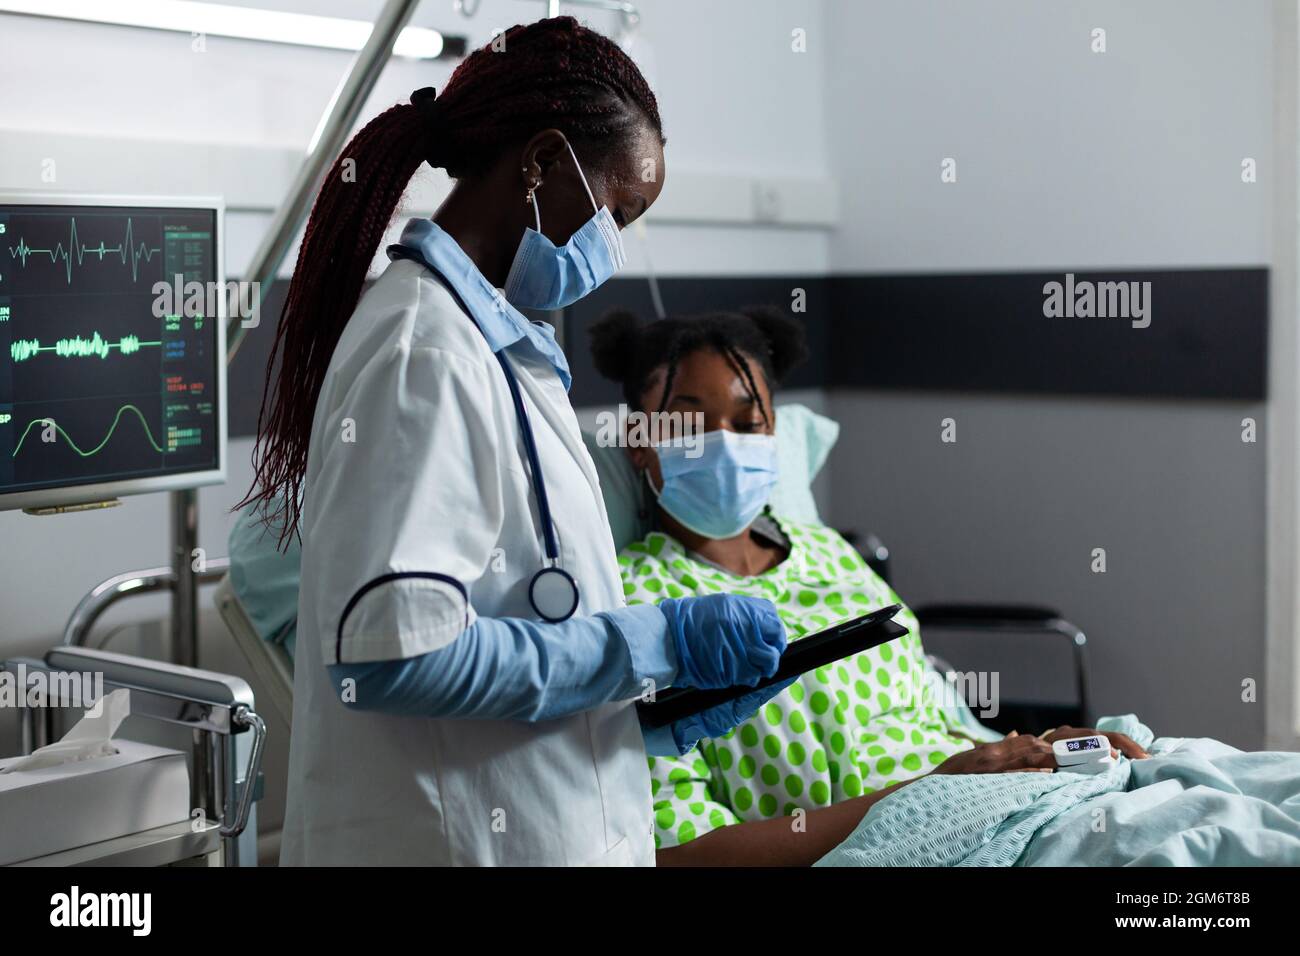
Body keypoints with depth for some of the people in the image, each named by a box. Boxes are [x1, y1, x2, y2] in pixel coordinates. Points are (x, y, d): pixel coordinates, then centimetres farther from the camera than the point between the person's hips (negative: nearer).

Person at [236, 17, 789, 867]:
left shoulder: (497, 340, 11)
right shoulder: (423, 351, -18)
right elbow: (390, 651, -26)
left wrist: (655, 696, 7)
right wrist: (656, 643, -20)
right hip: (468, 836, -9)